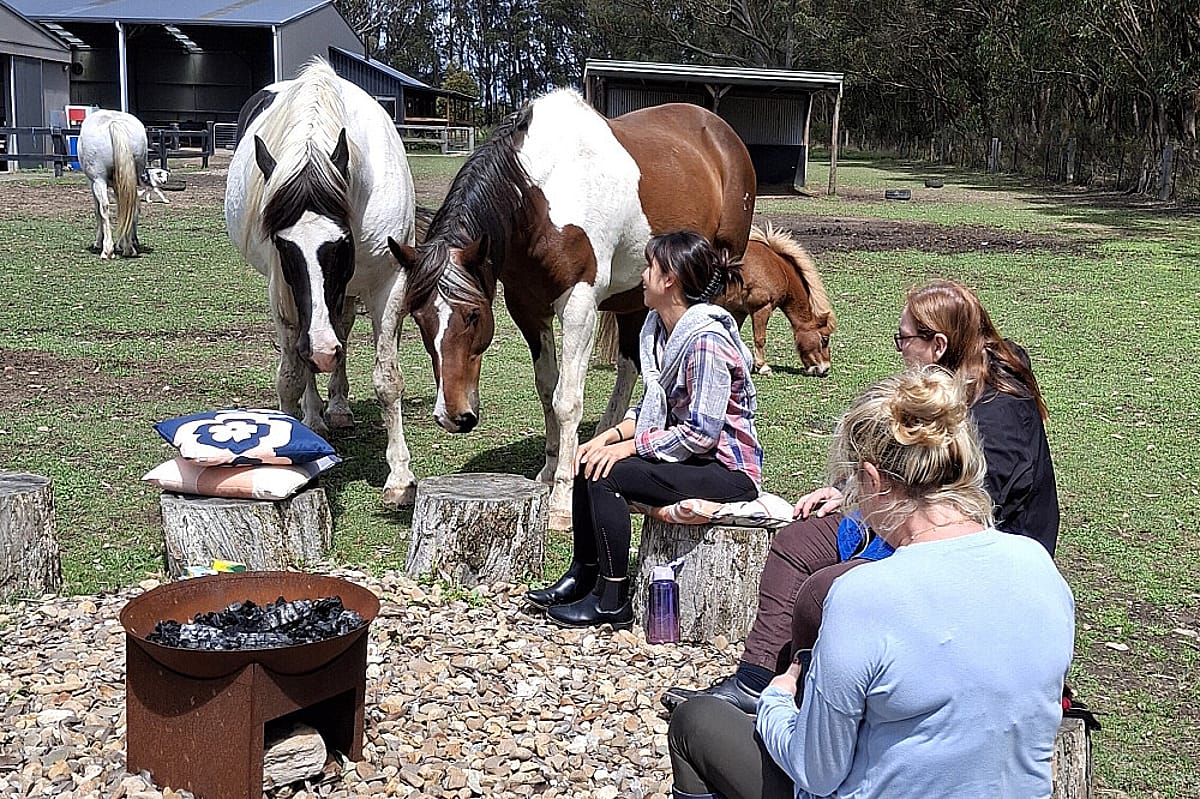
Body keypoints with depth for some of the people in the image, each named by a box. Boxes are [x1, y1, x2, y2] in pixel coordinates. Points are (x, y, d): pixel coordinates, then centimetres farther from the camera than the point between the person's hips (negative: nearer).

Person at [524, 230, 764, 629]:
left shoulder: (706, 339, -22)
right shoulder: (659, 326, 8)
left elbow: (700, 434, -24)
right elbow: (652, 407, 14)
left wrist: (628, 446, -18)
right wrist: (611, 436, -2)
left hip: (728, 468, -10)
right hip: (689, 454, 10)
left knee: (607, 473, -20)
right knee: (589, 463, 2)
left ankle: (612, 602, -10)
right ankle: (582, 577, 13)